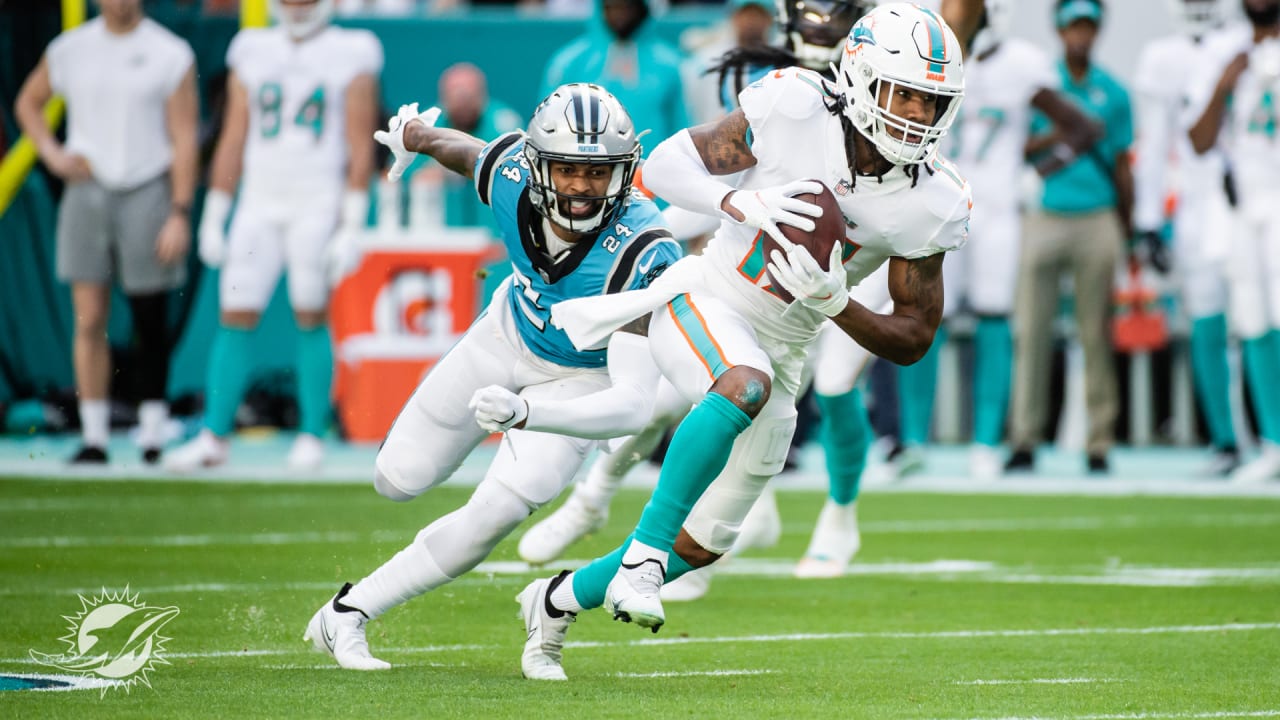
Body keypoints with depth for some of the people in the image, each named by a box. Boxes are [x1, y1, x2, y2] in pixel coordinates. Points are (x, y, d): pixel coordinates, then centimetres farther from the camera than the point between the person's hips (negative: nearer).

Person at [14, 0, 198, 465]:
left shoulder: (170, 55, -4)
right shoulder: (69, 51, 5)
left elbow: (184, 141, -4)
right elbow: (29, 101, 23)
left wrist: (180, 214, -9)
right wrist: (52, 154, 6)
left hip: (147, 193, -2)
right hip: (87, 191, 2)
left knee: (150, 324, 4)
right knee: (90, 318, -2)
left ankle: (153, 431, 16)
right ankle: (94, 435, 1)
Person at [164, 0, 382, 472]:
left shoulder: (350, 58, 0)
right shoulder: (253, 54, 10)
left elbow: (360, 150, -3)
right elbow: (233, 141, 13)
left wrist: (351, 229, -9)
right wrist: (214, 218, 9)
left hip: (317, 205, -3)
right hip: (260, 204, 3)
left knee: (310, 318, -2)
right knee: (236, 318, -1)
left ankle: (312, 436, 8)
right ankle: (214, 437, 2)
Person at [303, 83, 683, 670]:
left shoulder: (642, 254, -42)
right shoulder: (513, 175, -31)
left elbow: (632, 404, -46)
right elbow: (472, 153, -2)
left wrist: (525, 414, -60)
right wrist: (421, 139, 21)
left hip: (583, 378, -4)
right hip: (511, 331, 4)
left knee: (496, 512, -19)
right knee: (400, 479, 10)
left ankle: (349, 612, -2)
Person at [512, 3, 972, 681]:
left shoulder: (932, 205, -11)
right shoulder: (794, 110, -19)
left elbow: (912, 338, -4)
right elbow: (664, 165, -14)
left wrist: (830, 299, -23)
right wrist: (741, 201, -34)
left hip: (779, 349, 5)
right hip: (702, 303, -5)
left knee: (701, 544, 10)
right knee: (746, 385, -40)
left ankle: (559, 599, 35)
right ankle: (642, 553, -34)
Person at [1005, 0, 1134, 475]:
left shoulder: (1112, 93, 9)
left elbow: (1121, 166, 13)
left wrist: (1128, 232, 13)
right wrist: (1052, 139, -16)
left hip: (1097, 220, 1)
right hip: (1044, 217, -1)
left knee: (1096, 334, 1)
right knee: (1031, 331, -5)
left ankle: (1099, 443, 5)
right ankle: (1024, 440, 0)